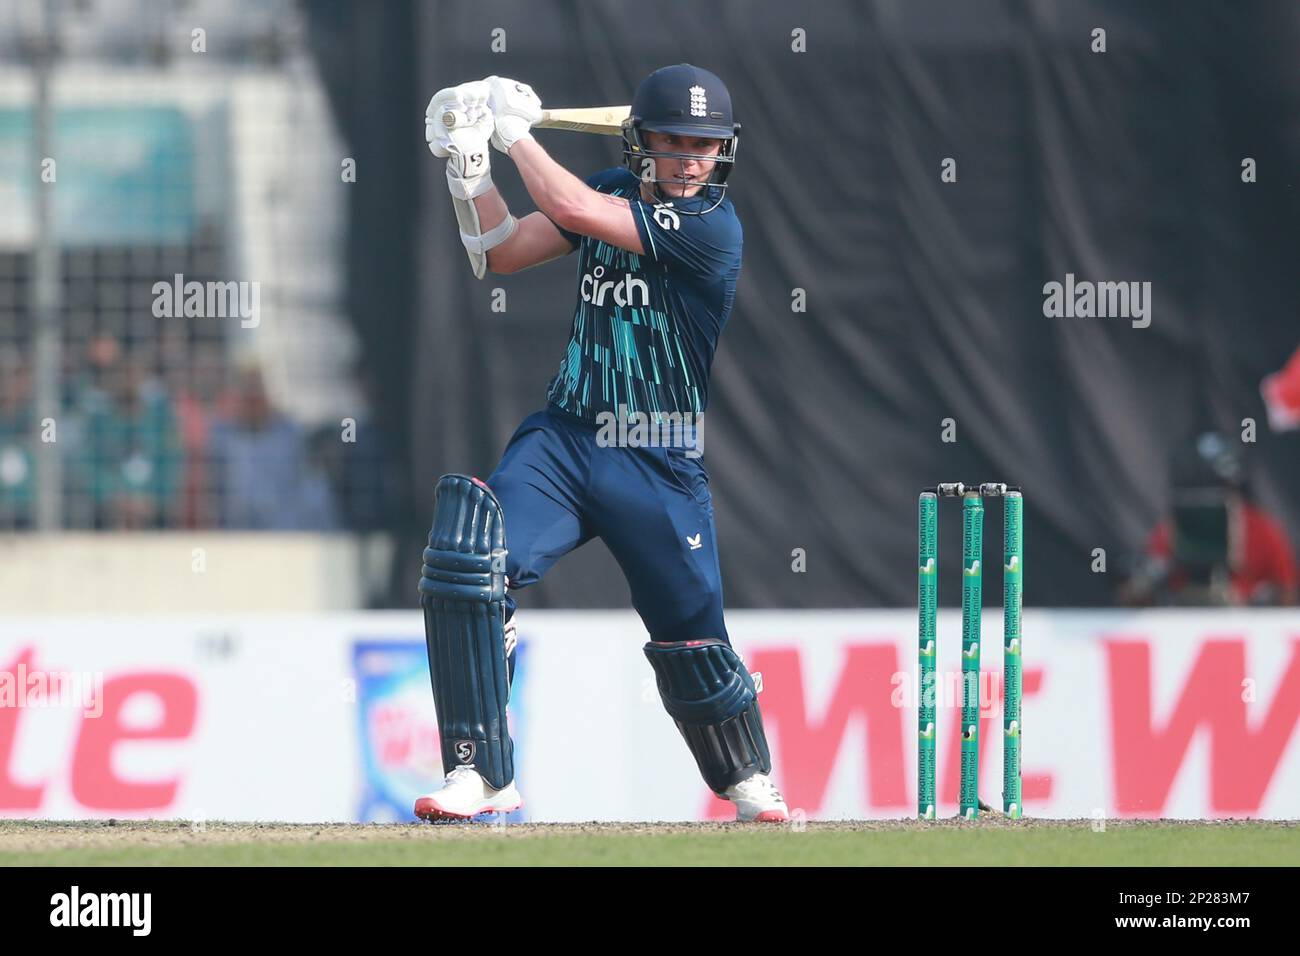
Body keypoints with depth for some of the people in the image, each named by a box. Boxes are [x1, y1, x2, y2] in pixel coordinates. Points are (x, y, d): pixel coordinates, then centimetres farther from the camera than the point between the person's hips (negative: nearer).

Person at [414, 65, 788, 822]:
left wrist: (515, 128, -10)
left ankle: (747, 777, 34)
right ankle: (481, 772, -15)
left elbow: (569, 208, -22)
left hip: (660, 468, -4)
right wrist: (470, 164, 0)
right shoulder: (614, 193, 6)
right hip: (563, 439, 4)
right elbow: (500, 253, 12)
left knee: (692, 641, 4)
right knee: (466, 563, -20)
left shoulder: (711, 226, -15)